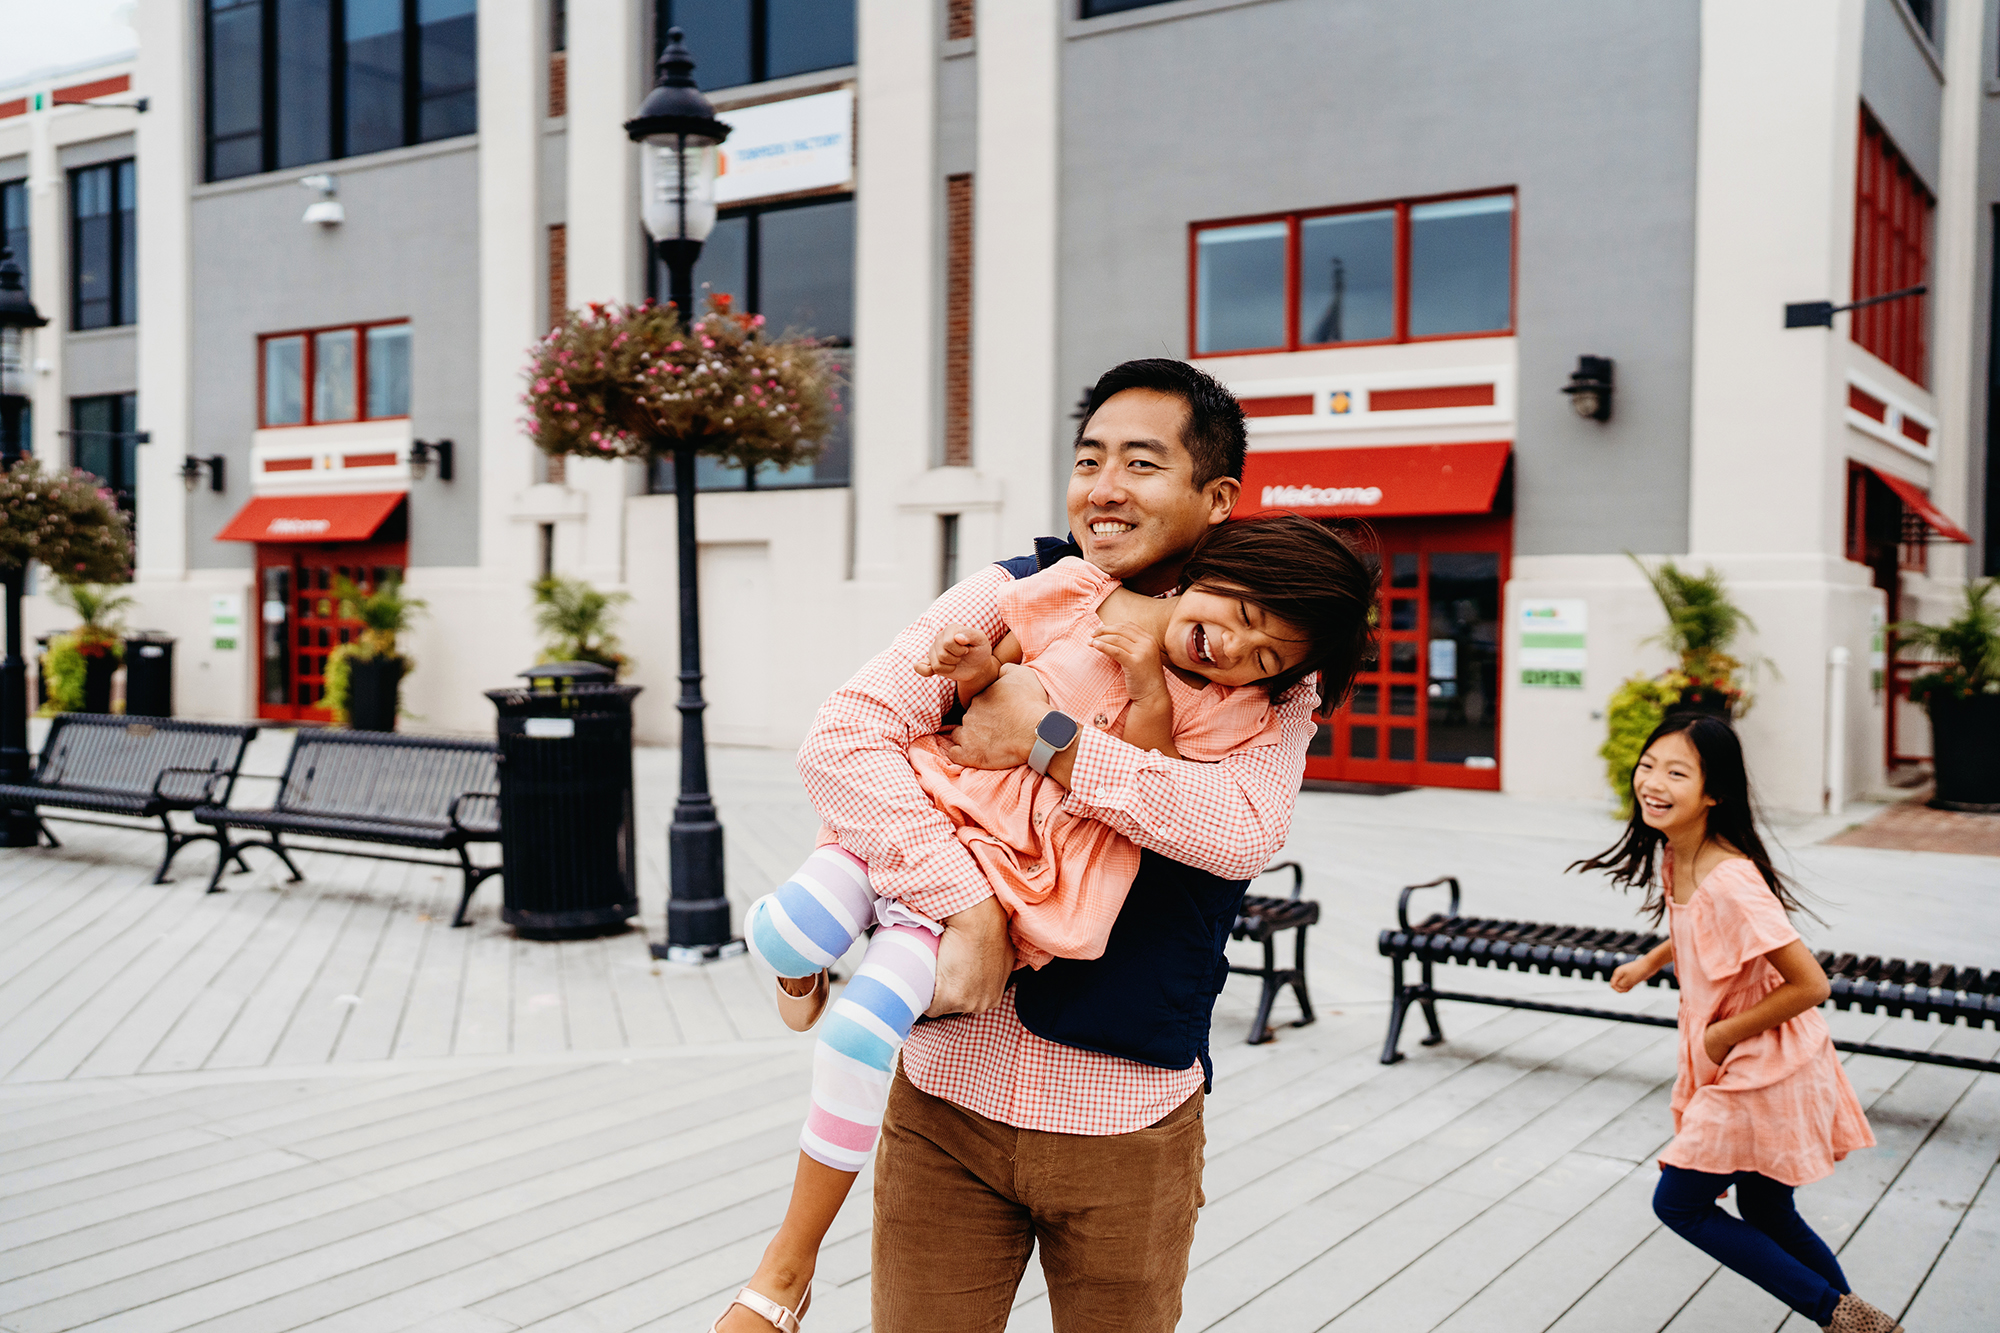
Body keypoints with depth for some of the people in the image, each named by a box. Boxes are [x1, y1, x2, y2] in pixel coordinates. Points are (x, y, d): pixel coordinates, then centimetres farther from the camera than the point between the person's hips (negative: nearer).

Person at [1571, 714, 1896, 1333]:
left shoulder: (1730, 882, -30)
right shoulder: (1674, 857, -1)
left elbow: (1810, 985, -28)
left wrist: (1724, 1034, -19)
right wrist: (1651, 961, 16)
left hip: (1763, 1071, -9)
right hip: (1735, 1069, 9)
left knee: (1678, 1201, 3)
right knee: (1765, 1215, 19)